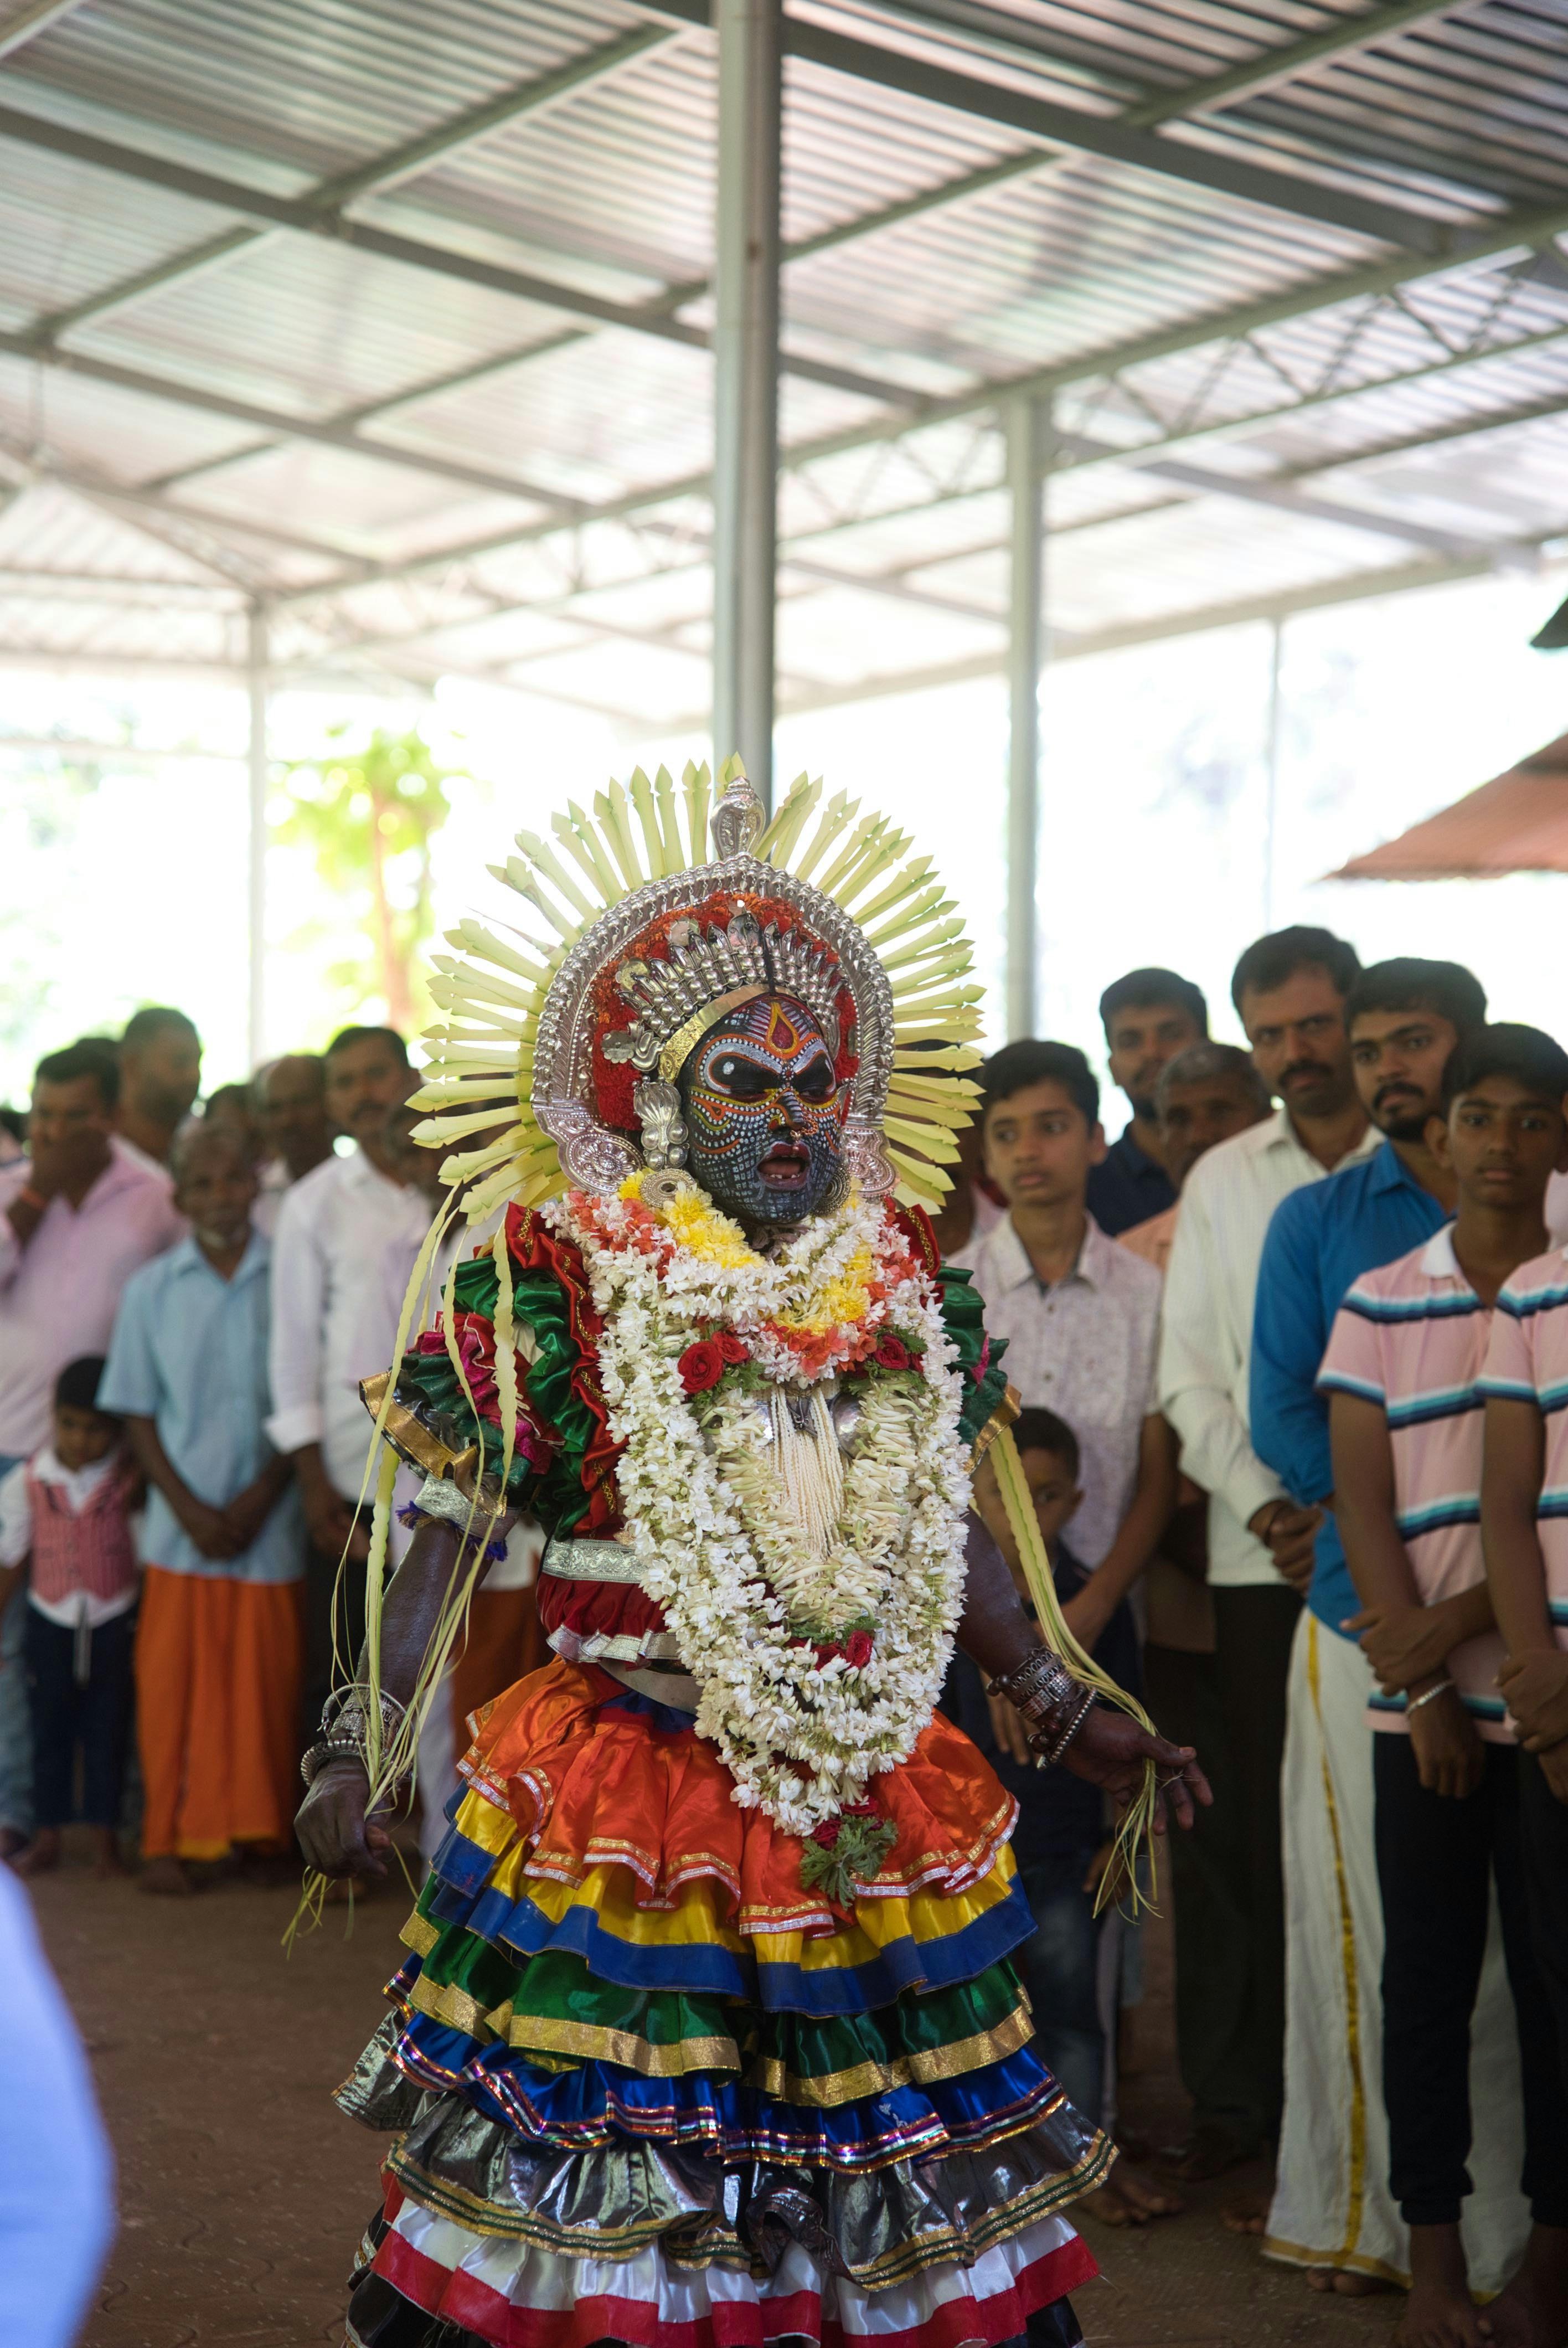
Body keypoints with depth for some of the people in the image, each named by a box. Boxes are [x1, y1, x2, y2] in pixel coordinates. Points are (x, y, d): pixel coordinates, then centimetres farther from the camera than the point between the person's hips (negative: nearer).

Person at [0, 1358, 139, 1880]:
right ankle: (46, 1838, 17)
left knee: (108, 1733, 5)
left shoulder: (131, 1478, -9)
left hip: (114, 1625, -1)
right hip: (51, 1623, 1)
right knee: (50, 1730, 8)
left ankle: (106, 1840, 13)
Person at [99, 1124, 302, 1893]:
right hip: (182, 1530, 1)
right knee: (175, 1686, 1)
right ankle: (172, 1839, 10)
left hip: (270, 1524, -1)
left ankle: (259, 1833, 17)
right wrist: (189, 1508, -6)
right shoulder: (151, 1290, 4)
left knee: (267, 1682, 4)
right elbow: (138, 1413, 6)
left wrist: (260, 1498, -8)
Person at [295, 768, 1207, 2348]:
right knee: (594, 2189, -2)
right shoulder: (558, 1290, -5)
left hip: (870, 1825, 4)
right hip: (618, 1817, -4)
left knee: (885, 2187, 7)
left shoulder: (903, 1294, 8)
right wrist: (358, 1745, -16)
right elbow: (444, 1535, -7)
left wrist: (1067, 1717, 18)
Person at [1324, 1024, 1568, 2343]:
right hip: (1422, 1702, 2)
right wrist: (1426, 1687, -5)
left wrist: (1461, 1622, -12)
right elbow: (1363, 1503, 3)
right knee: (1428, 1975, 5)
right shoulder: (1379, 1306, 7)